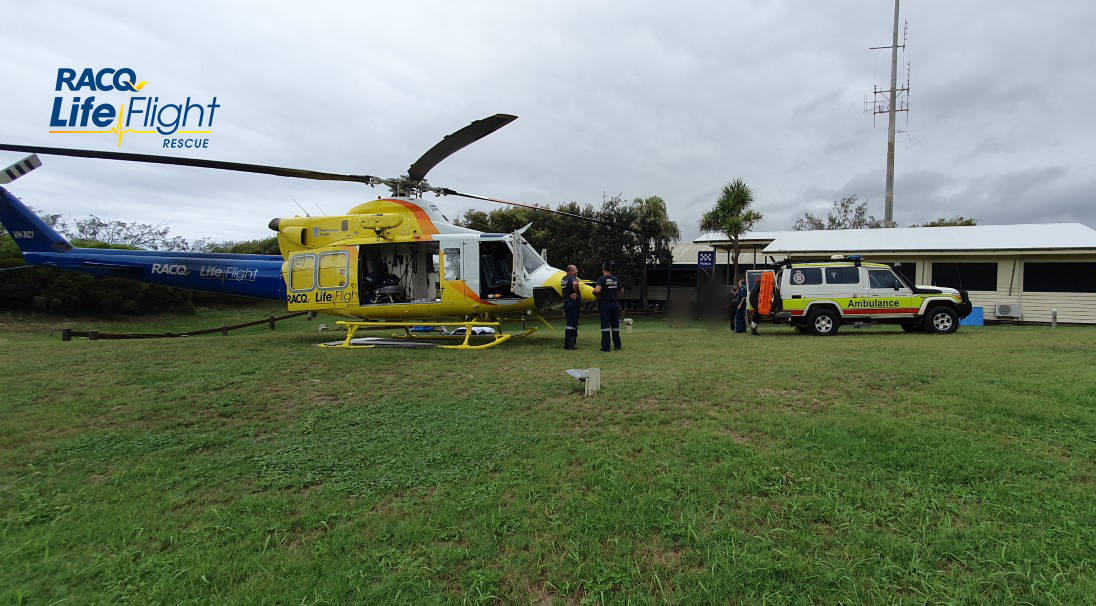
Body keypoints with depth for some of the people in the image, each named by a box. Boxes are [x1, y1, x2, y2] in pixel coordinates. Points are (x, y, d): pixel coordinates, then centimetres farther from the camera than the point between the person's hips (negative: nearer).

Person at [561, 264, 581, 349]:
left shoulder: (563, 279, 16)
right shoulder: (572, 278, -13)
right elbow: (575, 284, -35)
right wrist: (577, 293, -22)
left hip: (566, 303, 9)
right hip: (573, 303, -9)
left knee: (570, 323, 15)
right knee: (571, 324, -6)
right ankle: (568, 344, -5)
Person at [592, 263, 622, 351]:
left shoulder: (602, 279, -9)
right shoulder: (616, 279, 7)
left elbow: (597, 290, -25)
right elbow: (621, 290, 17)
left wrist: (594, 290, -3)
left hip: (605, 305, -4)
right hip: (615, 304, 4)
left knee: (605, 326, -2)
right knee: (615, 326, 12)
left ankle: (606, 347, -3)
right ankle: (617, 346, 18)